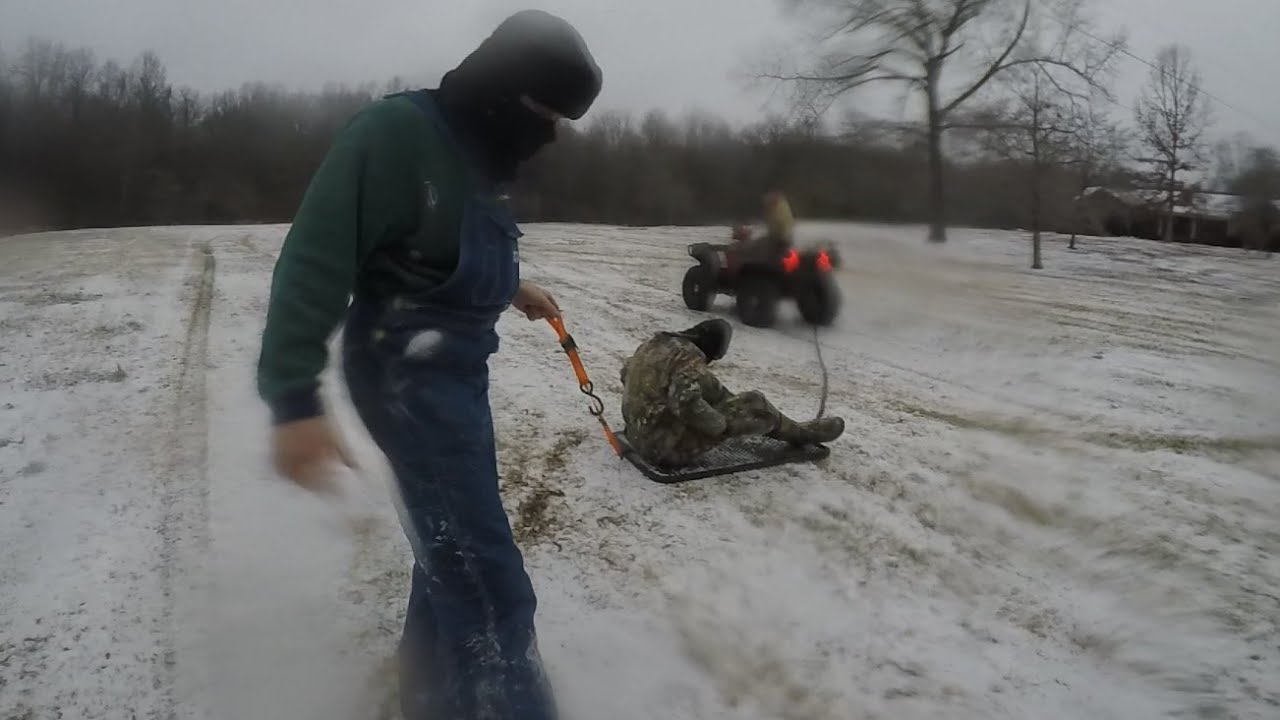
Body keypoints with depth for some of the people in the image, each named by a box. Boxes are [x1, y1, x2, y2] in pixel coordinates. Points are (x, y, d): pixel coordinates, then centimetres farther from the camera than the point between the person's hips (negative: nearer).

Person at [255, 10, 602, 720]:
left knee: (454, 546, 21)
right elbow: (317, 261, -24)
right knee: (486, 576, -12)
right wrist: (294, 398, -30)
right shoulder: (394, 132, -18)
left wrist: (511, 289, 18)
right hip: (406, 373, -10)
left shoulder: (478, 151, 10)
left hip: (457, 368, 10)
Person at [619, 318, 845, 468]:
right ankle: (800, 433, 23)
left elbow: (625, 373, 18)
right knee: (754, 405, -4)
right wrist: (721, 424, -18)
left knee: (714, 394, 21)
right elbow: (687, 403, -34)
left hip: (637, 434, 9)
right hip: (667, 447, -9)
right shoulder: (690, 361, -23)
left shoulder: (652, 344, 4)